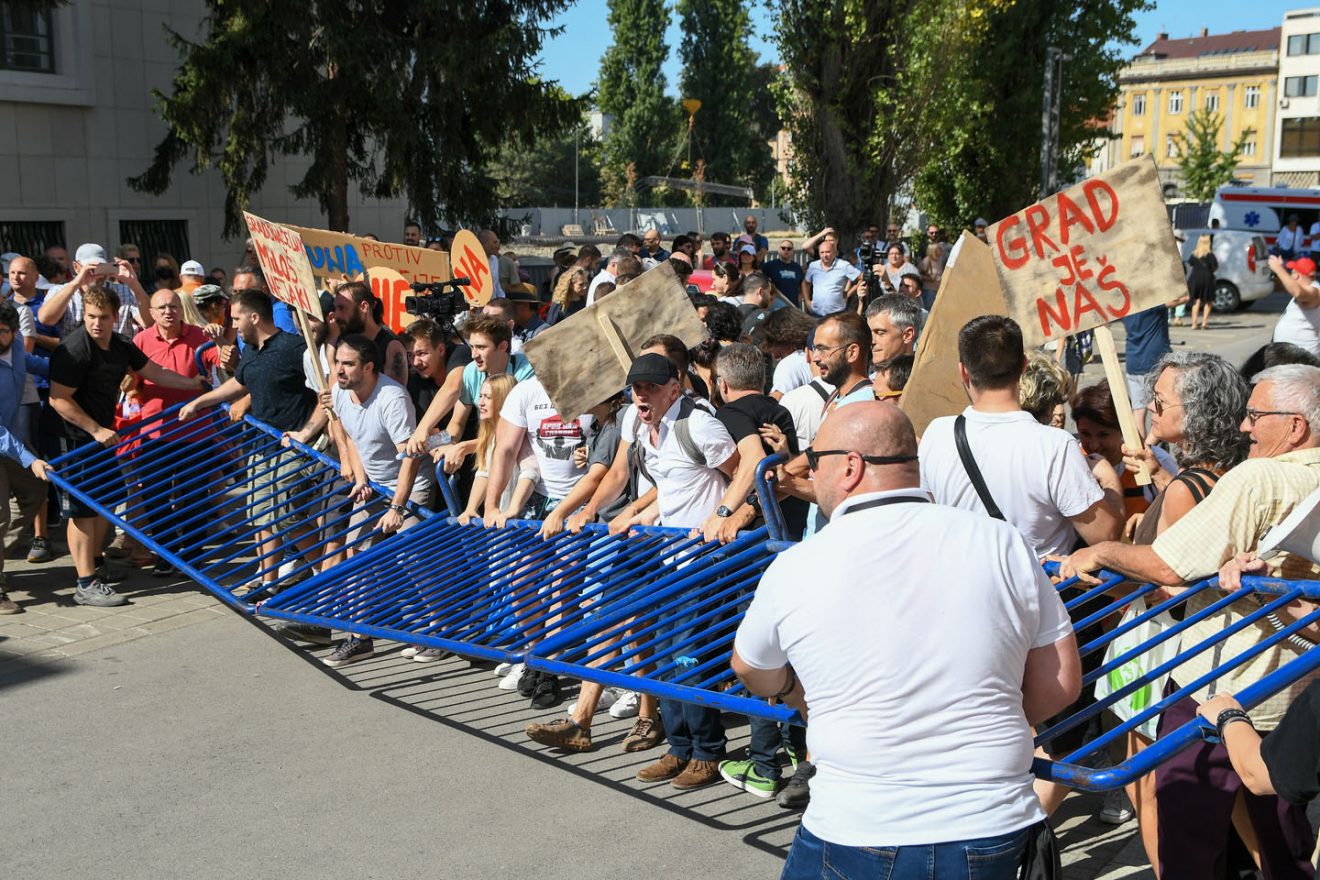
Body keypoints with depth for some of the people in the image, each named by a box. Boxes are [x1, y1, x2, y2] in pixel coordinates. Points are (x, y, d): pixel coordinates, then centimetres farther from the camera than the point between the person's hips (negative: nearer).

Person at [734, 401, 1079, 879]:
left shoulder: (795, 567, -7)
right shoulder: (1002, 543, -3)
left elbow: (752, 674, 13)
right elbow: (1062, 683, 3)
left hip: (854, 837, -2)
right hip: (996, 839, 3)